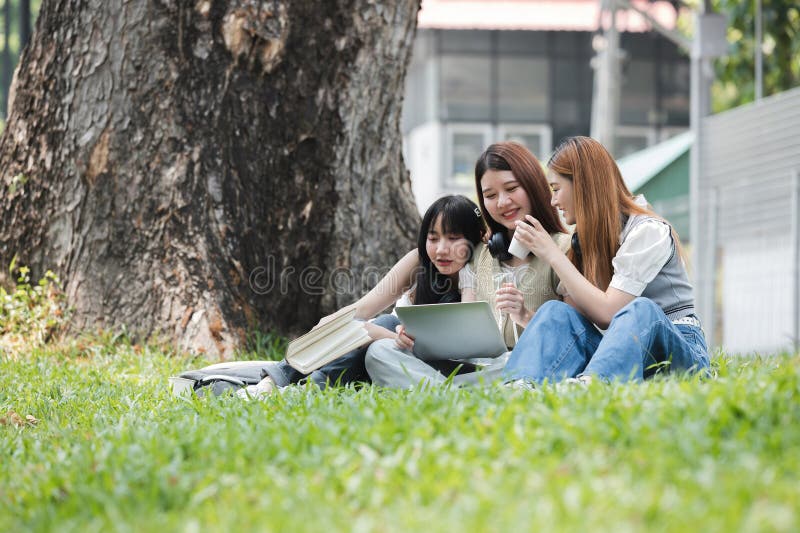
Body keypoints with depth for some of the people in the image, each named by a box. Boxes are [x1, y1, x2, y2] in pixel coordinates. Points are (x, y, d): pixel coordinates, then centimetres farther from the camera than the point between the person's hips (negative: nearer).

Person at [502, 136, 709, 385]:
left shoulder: (647, 231, -9)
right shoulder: (586, 238, 14)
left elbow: (608, 312, -19)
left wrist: (552, 255, -15)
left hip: (678, 350, -5)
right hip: (623, 352, 5)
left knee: (640, 310, -37)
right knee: (557, 311, -19)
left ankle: (588, 384, -66)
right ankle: (521, 386, -50)